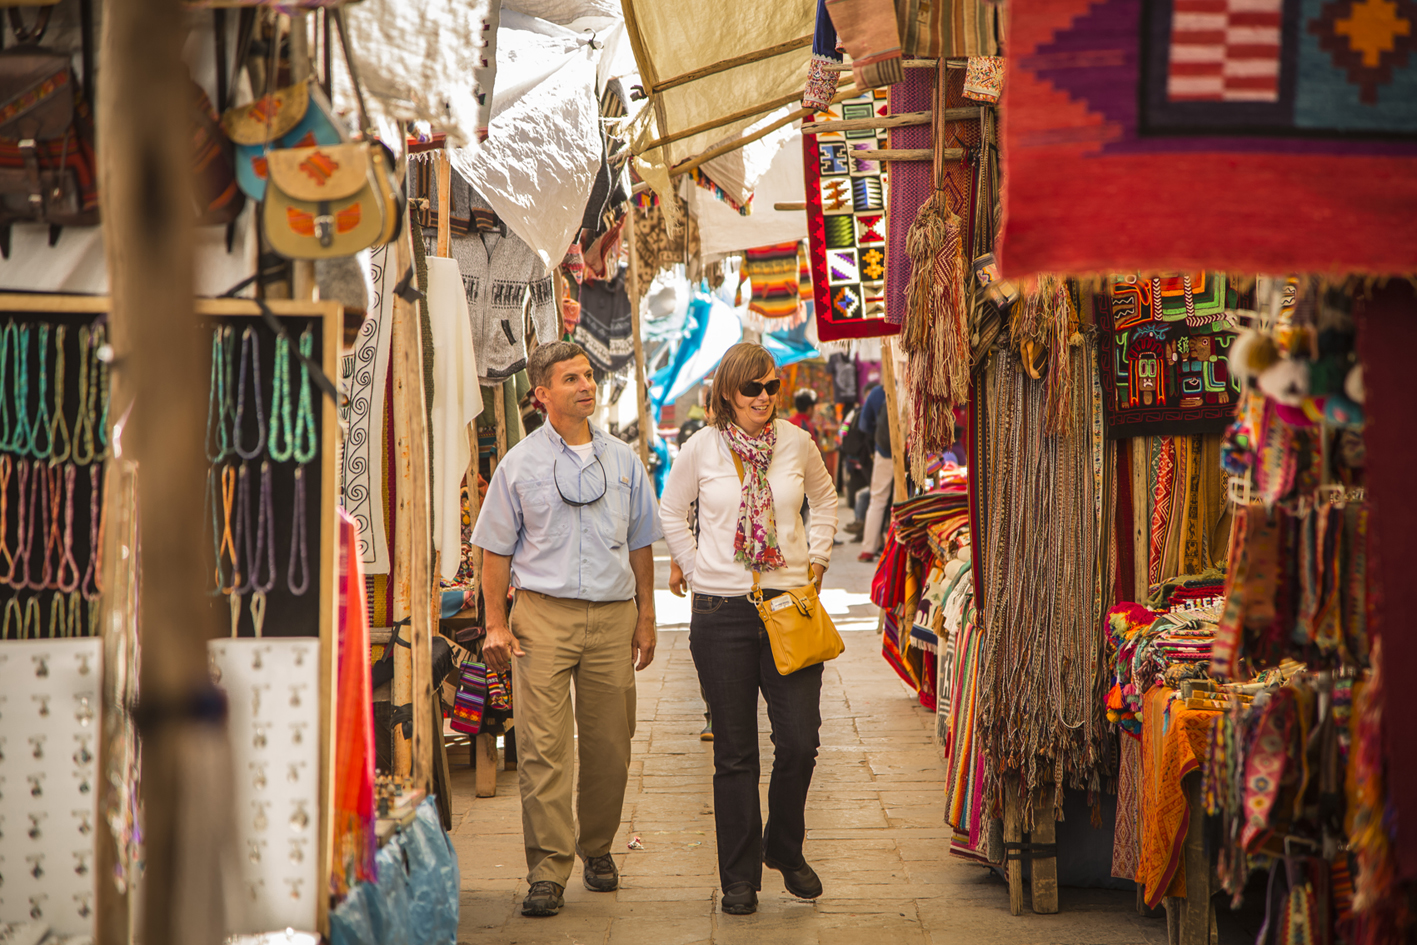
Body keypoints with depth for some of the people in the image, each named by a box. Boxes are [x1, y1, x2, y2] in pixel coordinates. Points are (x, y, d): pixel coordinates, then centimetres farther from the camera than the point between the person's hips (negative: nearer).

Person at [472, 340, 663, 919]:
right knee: (542, 746, -9)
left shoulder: (623, 461, 12)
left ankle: (597, 848, 25)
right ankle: (548, 870, -8)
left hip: (613, 616, 3)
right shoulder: (520, 464, 3)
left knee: (608, 745, 7)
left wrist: (646, 617, 12)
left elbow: (641, 545, 17)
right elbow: (496, 550, 4)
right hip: (543, 615, -3)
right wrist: (496, 625, -3)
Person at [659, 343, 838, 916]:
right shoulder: (702, 449, 0)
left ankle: (785, 849, 23)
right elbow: (671, 511, 17)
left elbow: (824, 500, 23)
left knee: (800, 742, -3)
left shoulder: (796, 443, 4)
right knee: (735, 752, 3)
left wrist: (817, 558, 14)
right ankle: (740, 877, 13)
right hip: (723, 611, -1)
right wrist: (691, 566, 10)